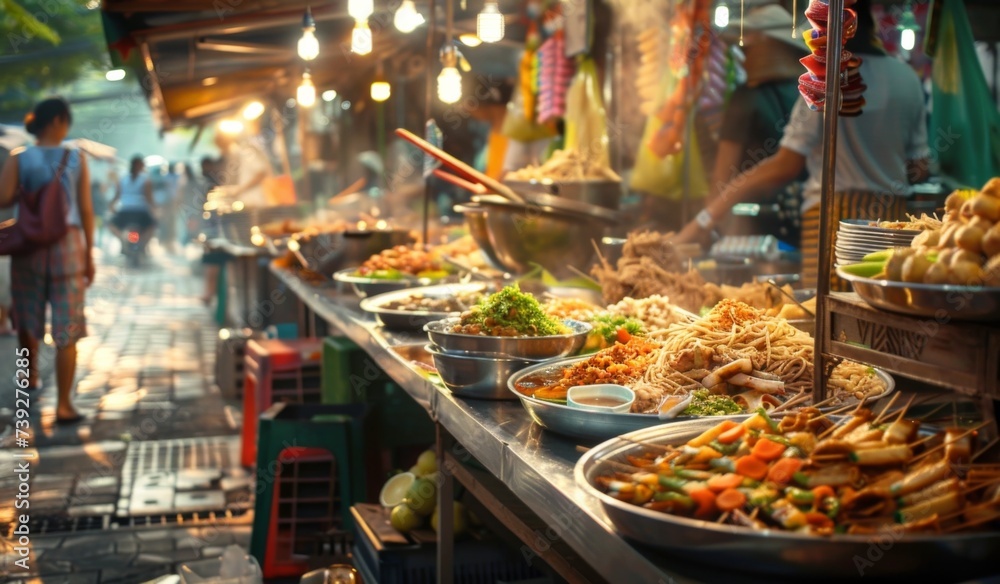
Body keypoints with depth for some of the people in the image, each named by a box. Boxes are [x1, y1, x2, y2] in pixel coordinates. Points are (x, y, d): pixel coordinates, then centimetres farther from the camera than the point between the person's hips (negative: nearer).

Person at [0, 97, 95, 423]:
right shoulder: (76, 159, -2)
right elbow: (86, 209, -2)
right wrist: (89, 254, 5)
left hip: (29, 245, 1)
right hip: (67, 245, -1)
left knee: (28, 319, 23)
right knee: (66, 330, 1)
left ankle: (31, 376, 44)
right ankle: (64, 406, 0)